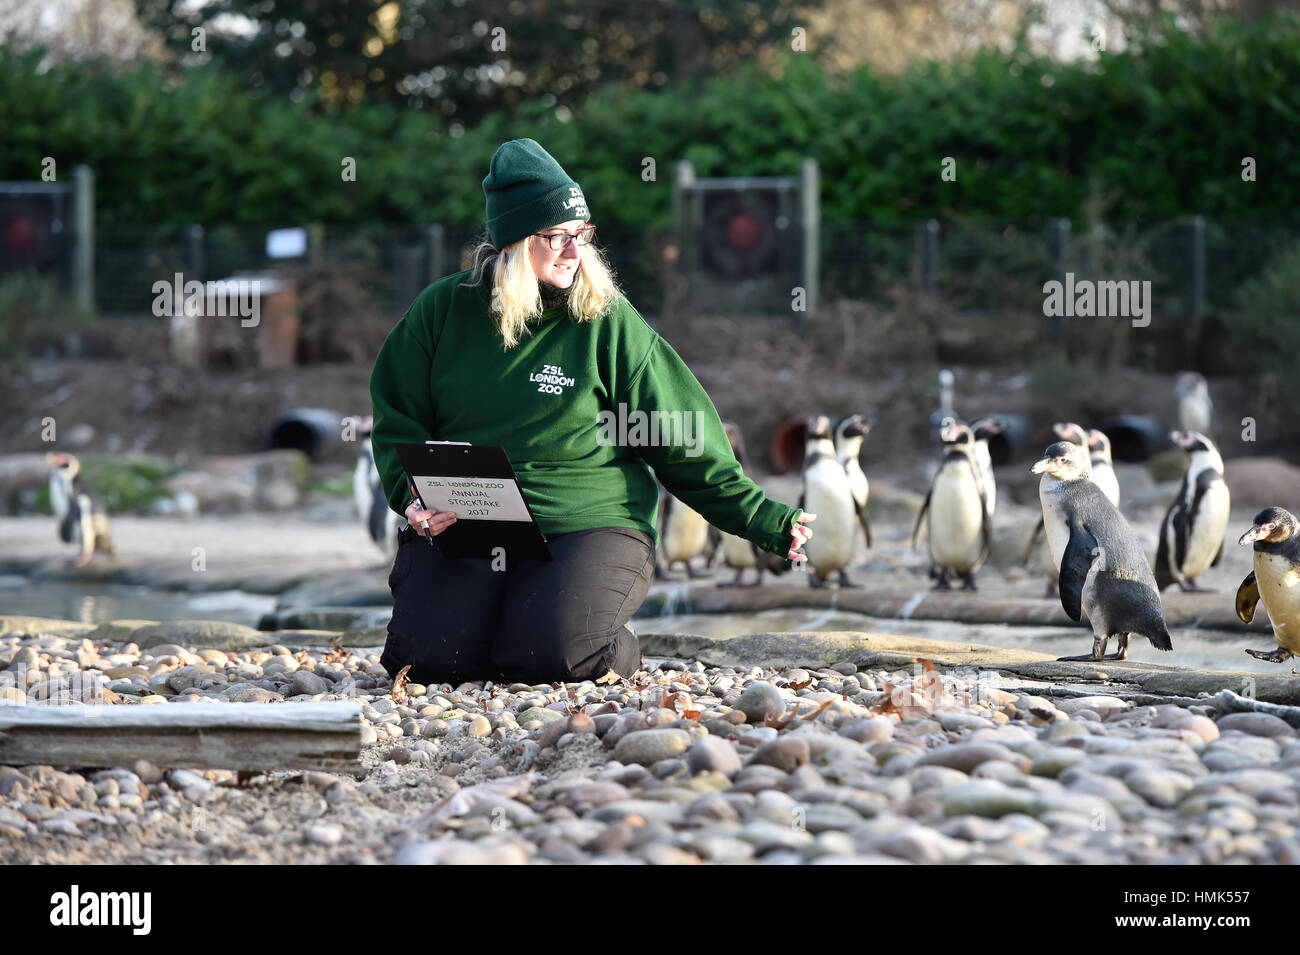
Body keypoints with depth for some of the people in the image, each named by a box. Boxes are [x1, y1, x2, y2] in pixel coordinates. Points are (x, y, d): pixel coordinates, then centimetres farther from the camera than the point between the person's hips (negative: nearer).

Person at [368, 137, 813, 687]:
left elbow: (685, 446, 5)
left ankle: (613, 648, 8)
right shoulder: (444, 310, 7)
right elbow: (398, 424, 11)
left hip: (589, 523, -1)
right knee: (433, 657, -24)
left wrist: (766, 521, -2)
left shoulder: (610, 322, 4)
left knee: (547, 658, -28)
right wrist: (413, 497, -10)